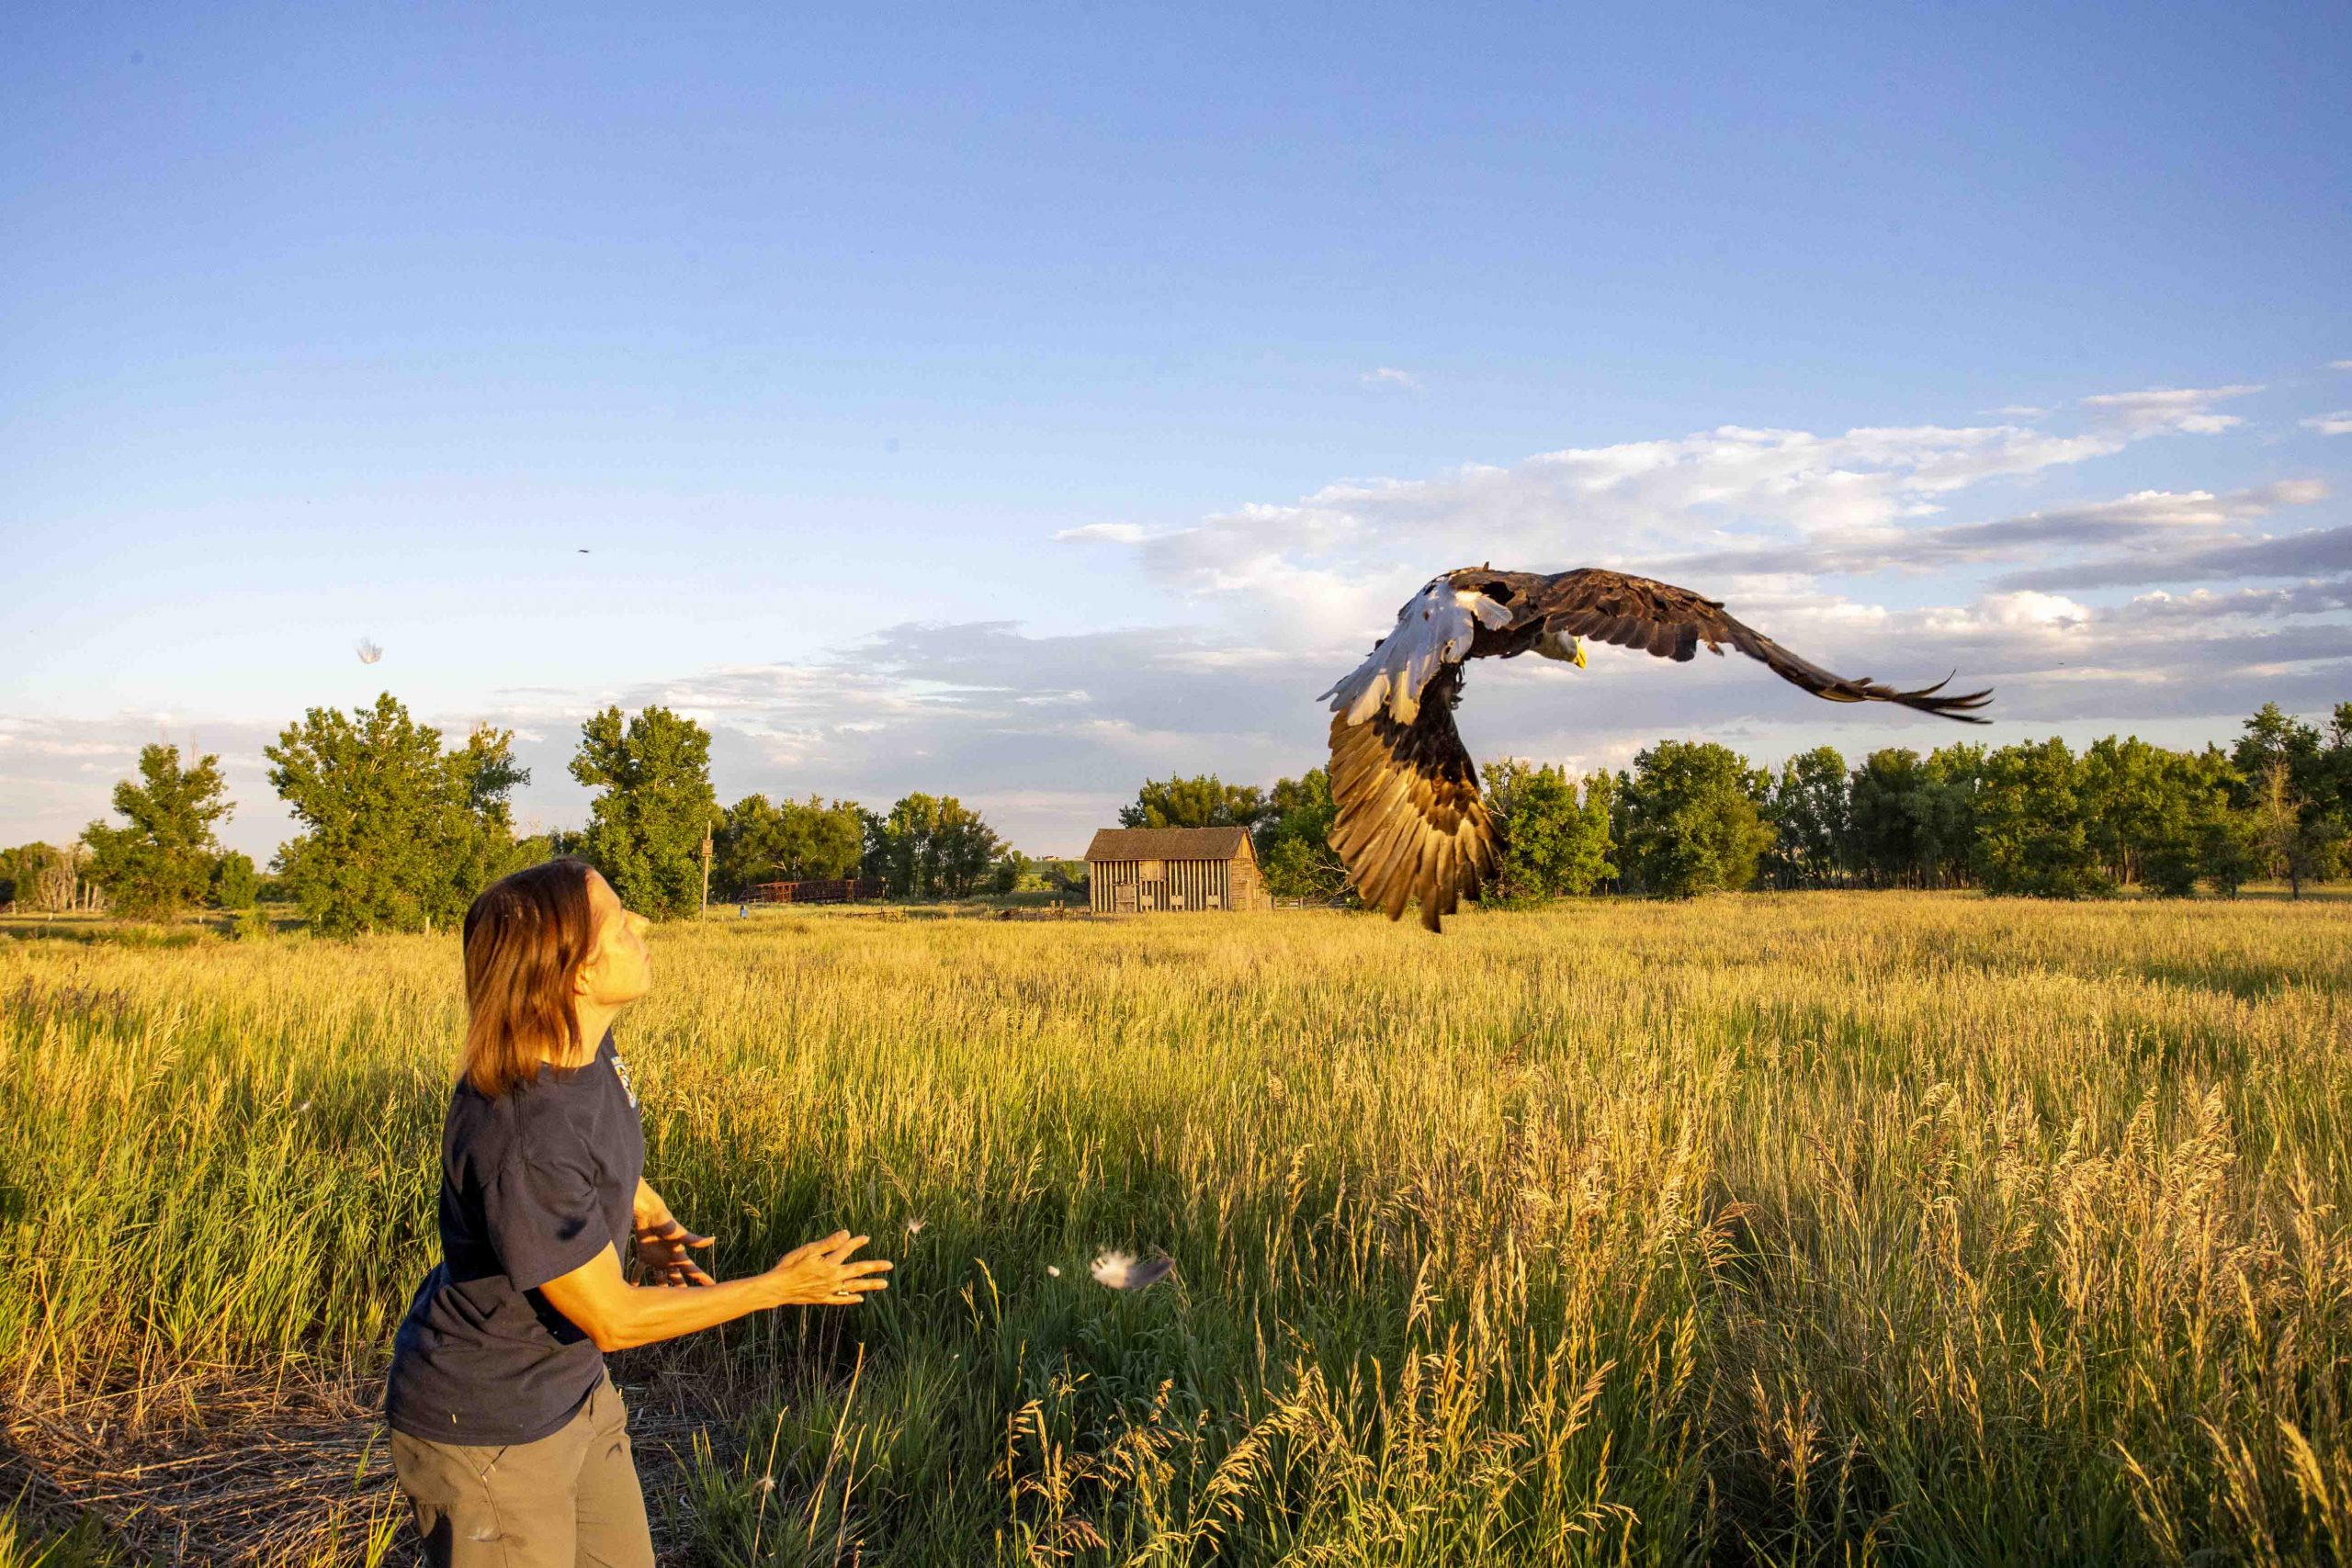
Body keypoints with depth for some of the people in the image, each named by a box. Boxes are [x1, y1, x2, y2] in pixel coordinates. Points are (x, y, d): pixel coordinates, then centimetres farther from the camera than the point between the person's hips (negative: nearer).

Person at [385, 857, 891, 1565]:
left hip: (573, 1389, 8)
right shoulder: (521, 1141, -34)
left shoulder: (584, 1042, -9)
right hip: (486, 1430, -8)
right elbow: (612, 1317, -23)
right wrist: (779, 1287, -17)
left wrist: (650, 1221, -4)